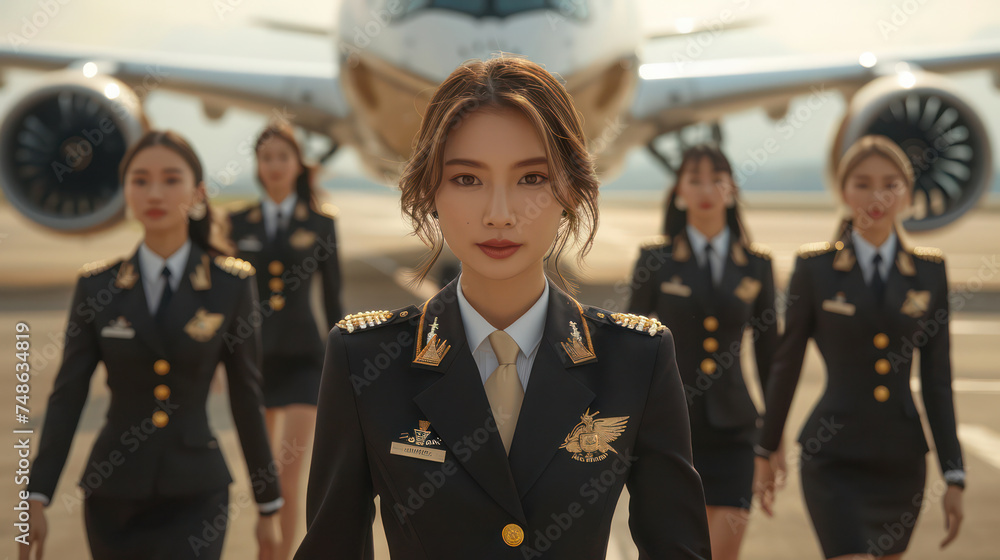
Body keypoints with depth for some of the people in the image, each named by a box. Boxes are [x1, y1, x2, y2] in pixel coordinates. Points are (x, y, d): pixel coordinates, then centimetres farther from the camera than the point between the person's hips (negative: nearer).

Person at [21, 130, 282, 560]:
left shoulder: (231, 285, -3)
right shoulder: (97, 286, 0)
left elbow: (247, 399, 1)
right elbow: (66, 397, 0)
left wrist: (268, 505, 4)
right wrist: (37, 499, -6)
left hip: (194, 496, -2)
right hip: (112, 494, 2)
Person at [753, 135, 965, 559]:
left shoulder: (929, 270, 3)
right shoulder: (815, 266, -4)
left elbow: (937, 379, 4)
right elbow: (786, 364, 3)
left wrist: (953, 476, 1)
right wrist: (765, 452, 7)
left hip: (903, 460, 3)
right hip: (835, 458, -3)